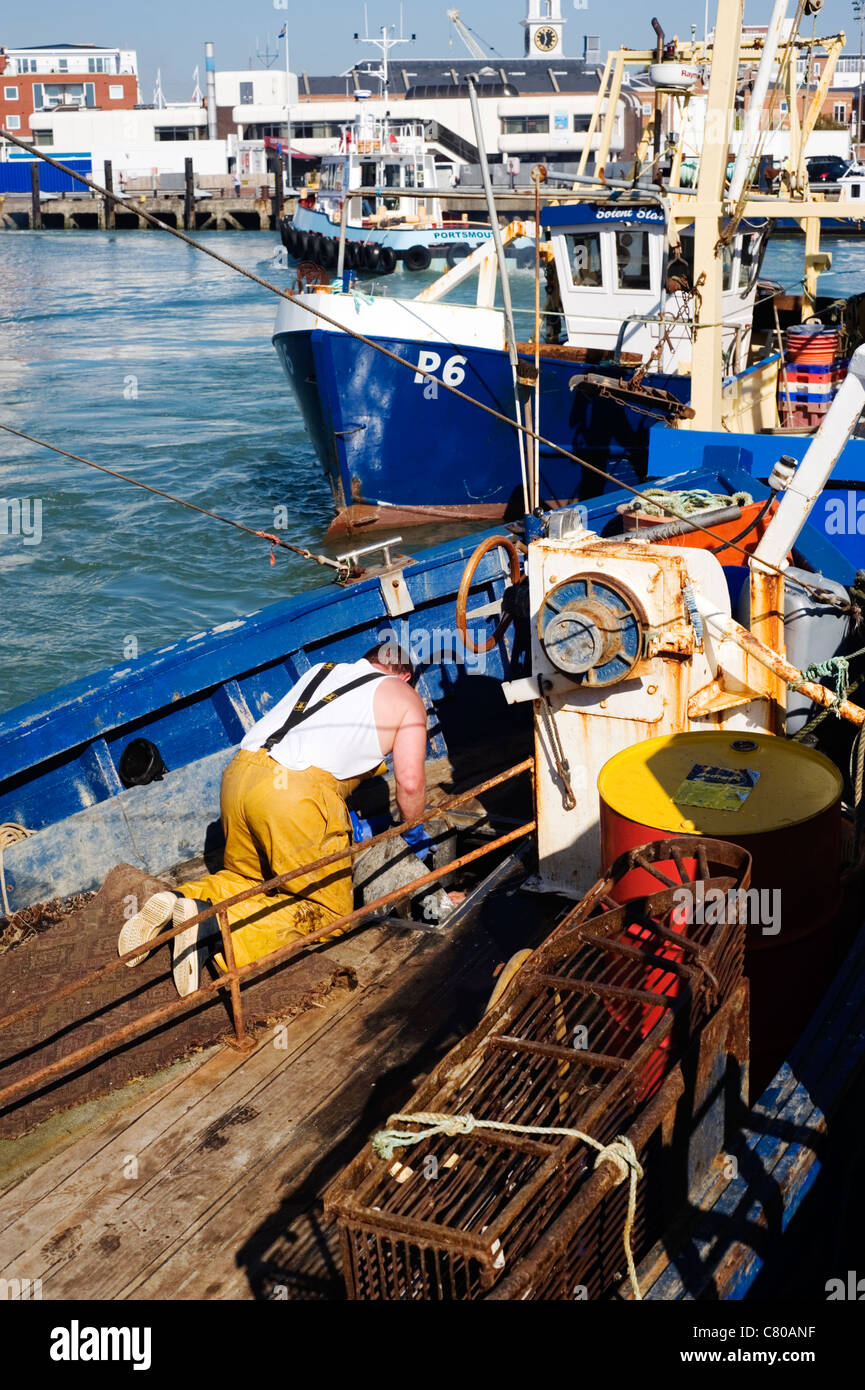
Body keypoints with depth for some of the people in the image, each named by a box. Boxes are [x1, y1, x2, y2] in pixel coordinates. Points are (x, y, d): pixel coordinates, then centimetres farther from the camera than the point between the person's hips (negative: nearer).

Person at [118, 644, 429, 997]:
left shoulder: (322, 670, 30)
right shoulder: (405, 698, 15)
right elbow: (409, 782, 6)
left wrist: (347, 817, 40)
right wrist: (413, 833, 25)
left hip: (239, 773, 7)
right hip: (297, 793, -7)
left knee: (245, 877, 29)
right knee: (326, 909, 6)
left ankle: (179, 901, 1)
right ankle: (212, 920, -14)